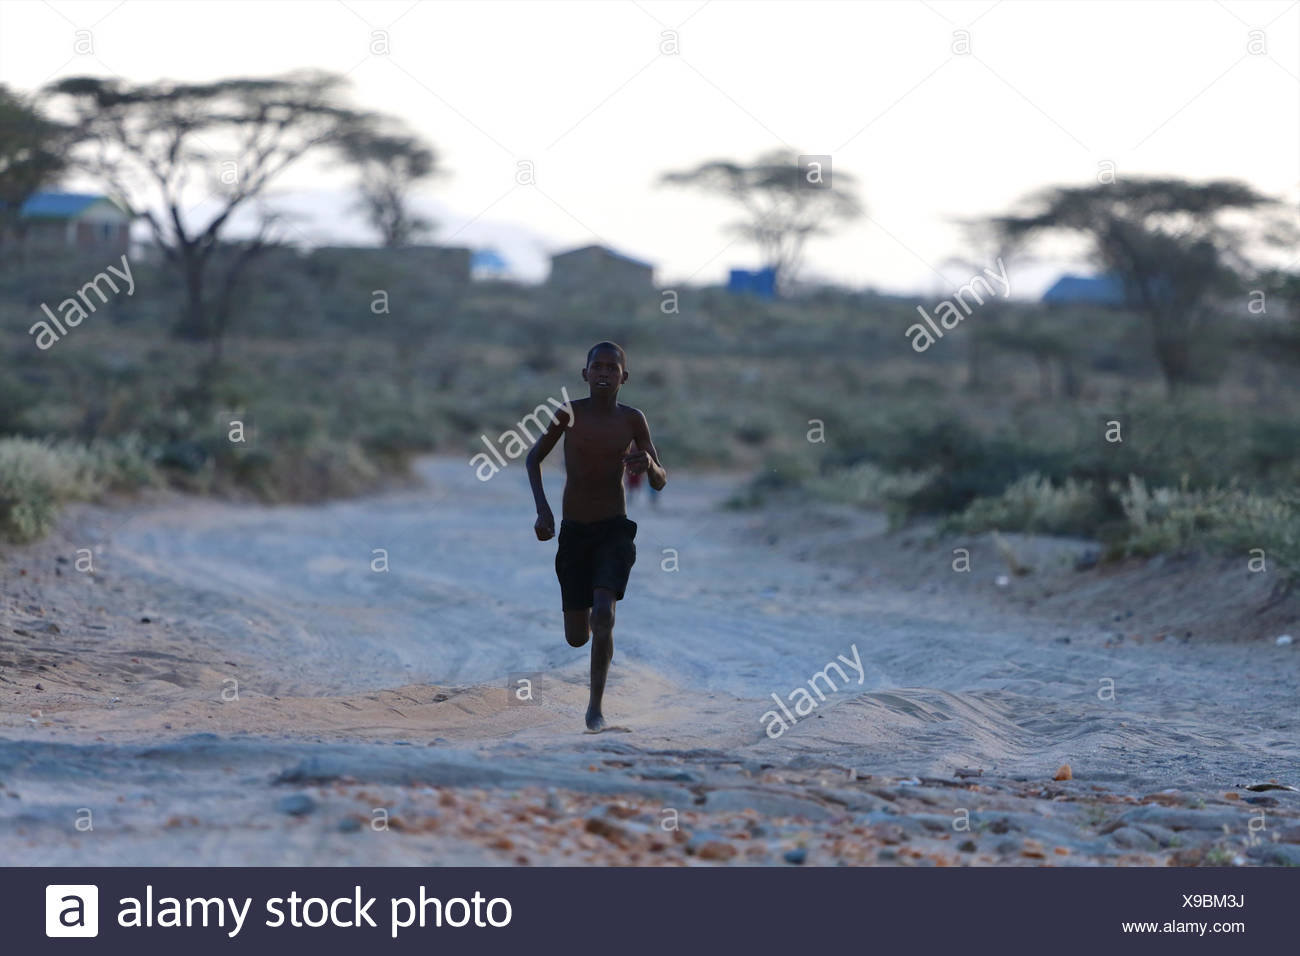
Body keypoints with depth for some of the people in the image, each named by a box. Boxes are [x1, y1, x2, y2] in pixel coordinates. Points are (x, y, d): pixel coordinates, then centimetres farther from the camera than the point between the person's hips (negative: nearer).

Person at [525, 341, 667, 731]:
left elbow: (660, 482, 0)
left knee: (603, 614, -23)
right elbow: (534, 458, 6)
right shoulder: (570, 413, -7)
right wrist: (542, 509, -6)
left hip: (614, 529, -1)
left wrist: (649, 464, -23)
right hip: (573, 531, 1)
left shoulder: (631, 420, -5)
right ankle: (586, 620, 45)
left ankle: (596, 705, -11)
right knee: (576, 637, 5)